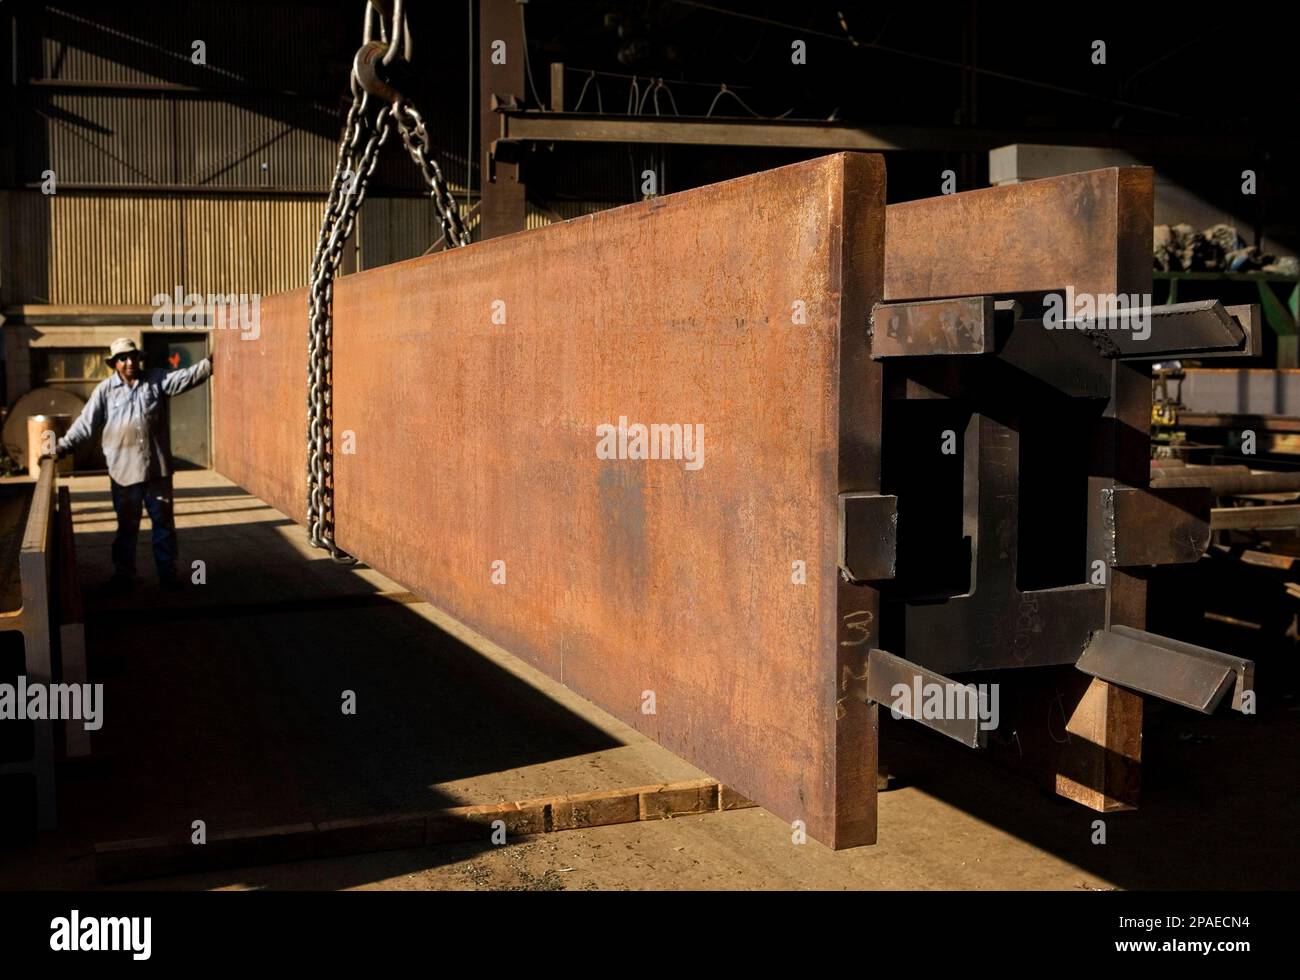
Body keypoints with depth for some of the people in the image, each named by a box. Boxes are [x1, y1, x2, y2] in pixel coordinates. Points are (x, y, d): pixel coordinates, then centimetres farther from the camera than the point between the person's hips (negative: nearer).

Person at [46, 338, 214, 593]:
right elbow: (86, 422, -2)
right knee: (127, 525, 8)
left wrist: (209, 364, -20)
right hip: (124, 469, -1)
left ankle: (168, 572, 19)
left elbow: (185, 377, -8)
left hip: (158, 467, 1)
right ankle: (124, 575, 18)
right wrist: (64, 445, -10)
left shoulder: (157, 380, 3)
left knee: (164, 521, 8)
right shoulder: (105, 390, 1)